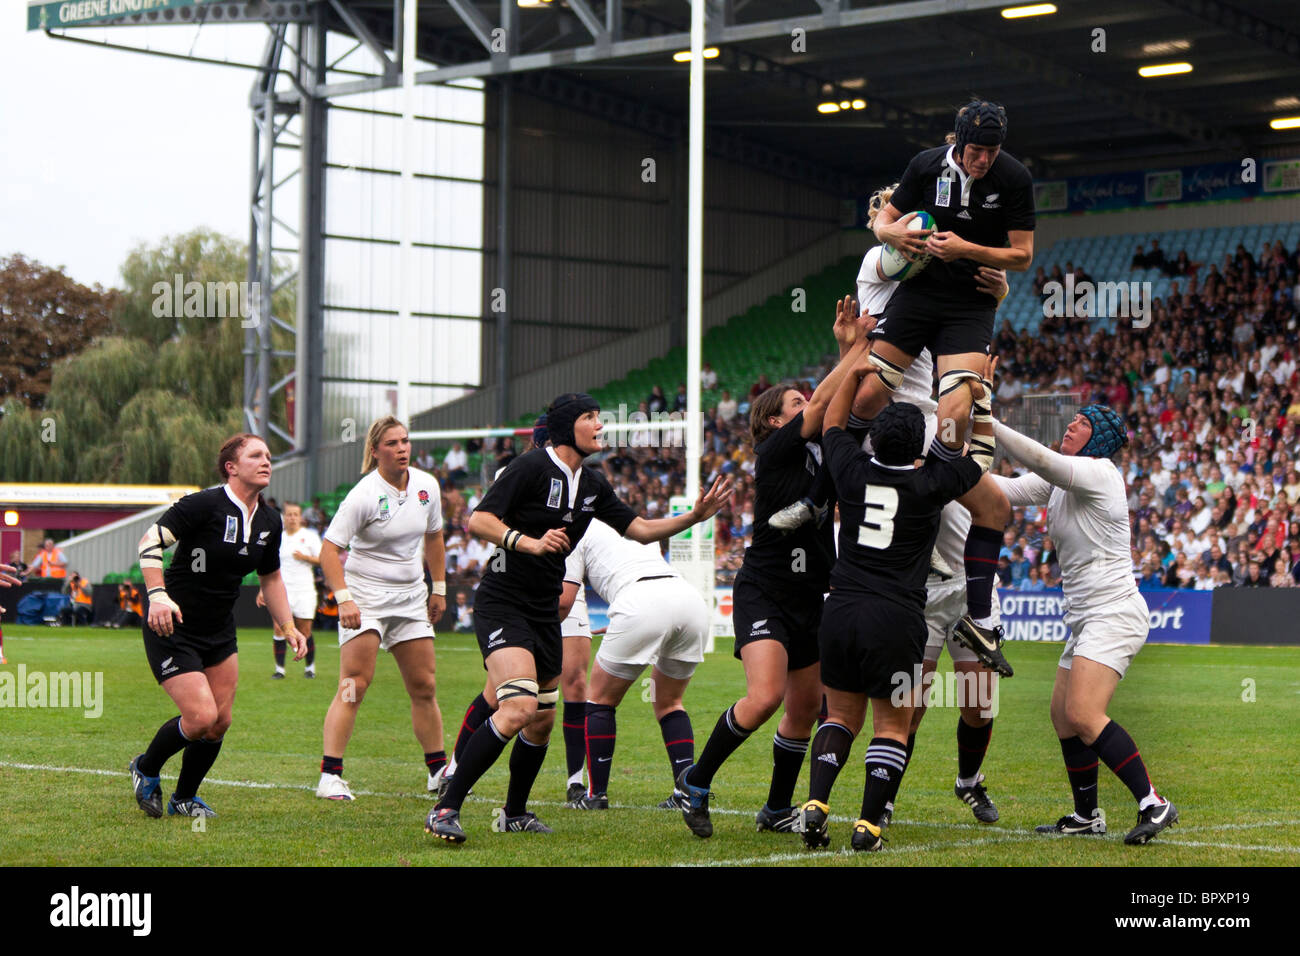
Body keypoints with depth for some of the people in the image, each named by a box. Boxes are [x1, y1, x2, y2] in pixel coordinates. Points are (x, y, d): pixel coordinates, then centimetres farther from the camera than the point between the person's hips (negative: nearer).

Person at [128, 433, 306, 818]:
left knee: (219, 722, 3)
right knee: (200, 717, -15)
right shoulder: (205, 504, -18)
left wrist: (288, 627, 12)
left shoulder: (269, 522, 4)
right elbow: (150, 541, -19)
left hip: (220, 634, 7)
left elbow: (270, 576, 19)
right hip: (172, 628, -7)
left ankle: (184, 798, 25)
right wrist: (158, 594, -30)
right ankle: (146, 769, 14)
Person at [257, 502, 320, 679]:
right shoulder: (278, 538, 10)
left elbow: (322, 560, 1)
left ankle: (310, 667, 15)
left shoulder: (310, 536, 4)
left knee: (305, 631, -1)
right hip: (282, 589, 2)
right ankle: (279, 669, -1)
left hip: (305, 589, -2)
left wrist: (305, 557, -14)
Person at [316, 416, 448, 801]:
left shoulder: (427, 485, 2)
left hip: (411, 597, 6)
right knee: (354, 685, -14)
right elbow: (329, 549, -17)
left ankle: (438, 770, 18)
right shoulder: (364, 495, -16)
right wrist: (344, 598, -27)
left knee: (424, 686, 7)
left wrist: (439, 588, 17)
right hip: (366, 597, -6)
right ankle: (330, 776, -15)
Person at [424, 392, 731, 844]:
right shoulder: (533, 467, -12)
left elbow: (639, 528, 16)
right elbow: (478, 521, -17)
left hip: (544, 612, 8)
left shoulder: (592, 484, 11)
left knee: (542, 721, 13)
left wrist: (695, 516, 5)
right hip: (502, 603, -8)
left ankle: (514, 815, 32)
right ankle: (445, 809, -21)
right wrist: (530, 543, -28)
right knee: (519, 708, -24)